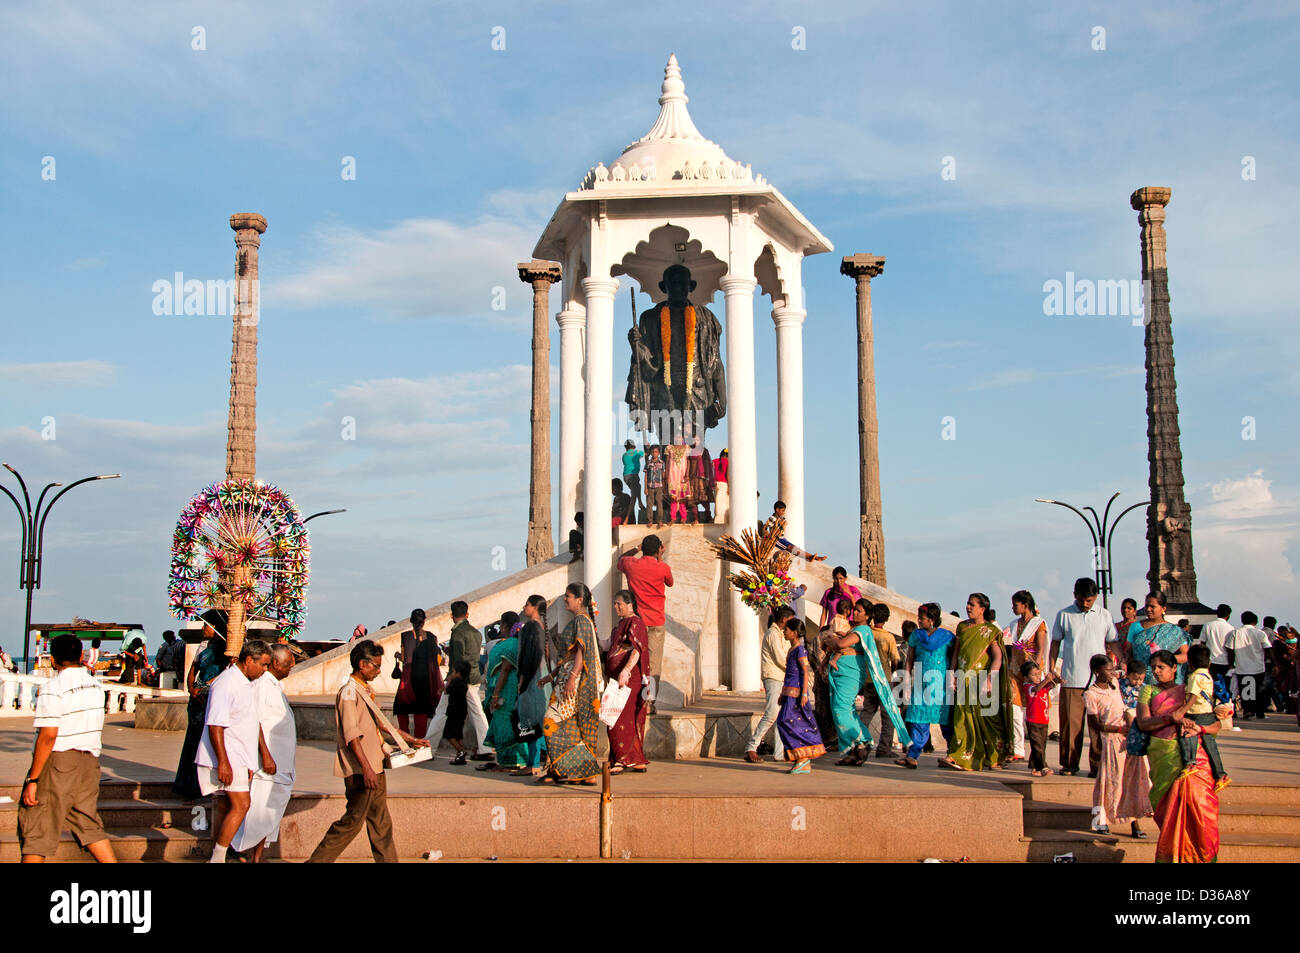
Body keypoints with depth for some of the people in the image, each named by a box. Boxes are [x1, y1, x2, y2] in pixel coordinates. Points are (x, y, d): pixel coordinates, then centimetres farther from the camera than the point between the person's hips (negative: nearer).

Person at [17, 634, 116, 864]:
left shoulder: (53, 689, -12)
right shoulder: (95, 685, 9)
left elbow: (48, 736, -19)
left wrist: (32, 779, -16)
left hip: (57, 761, -7)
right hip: (89, 760, 7)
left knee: (34, 829, 2)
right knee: (89, 825, 13)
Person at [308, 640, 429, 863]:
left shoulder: (366, 691, 15)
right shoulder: (349, 693, -15)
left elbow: (380, 722, 25)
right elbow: (352, 736, -21)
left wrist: (410, 740, 25)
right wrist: (366, 769, -25)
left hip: (375, 768, 10)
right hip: (360, 771, -9)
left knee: (381, 822, 11)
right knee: (353, 820, -5)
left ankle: (389, 861, 15)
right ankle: (318, 860, 4)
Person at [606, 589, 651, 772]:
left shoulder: (635, 623, -10)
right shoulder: (621, 623, 20)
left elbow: (636, 650, -24)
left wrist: (625, 671, -36)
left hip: (629, 679, -9)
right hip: (617, 678, 9)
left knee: (619, 720, -10)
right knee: (632, 721, 9)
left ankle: (621, 760, -9)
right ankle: (638, 762, 12)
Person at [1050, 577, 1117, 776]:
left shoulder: (1104, 616, 8)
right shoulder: (1064, 615, 6)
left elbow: (1114, 643, 13)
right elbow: (1055, 642, 11)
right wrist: (1051, 668, 3)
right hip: (1070, 679, 0)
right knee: (1070, 722, 1)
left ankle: (1097, 765, 4)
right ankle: (1069, 763, 12)